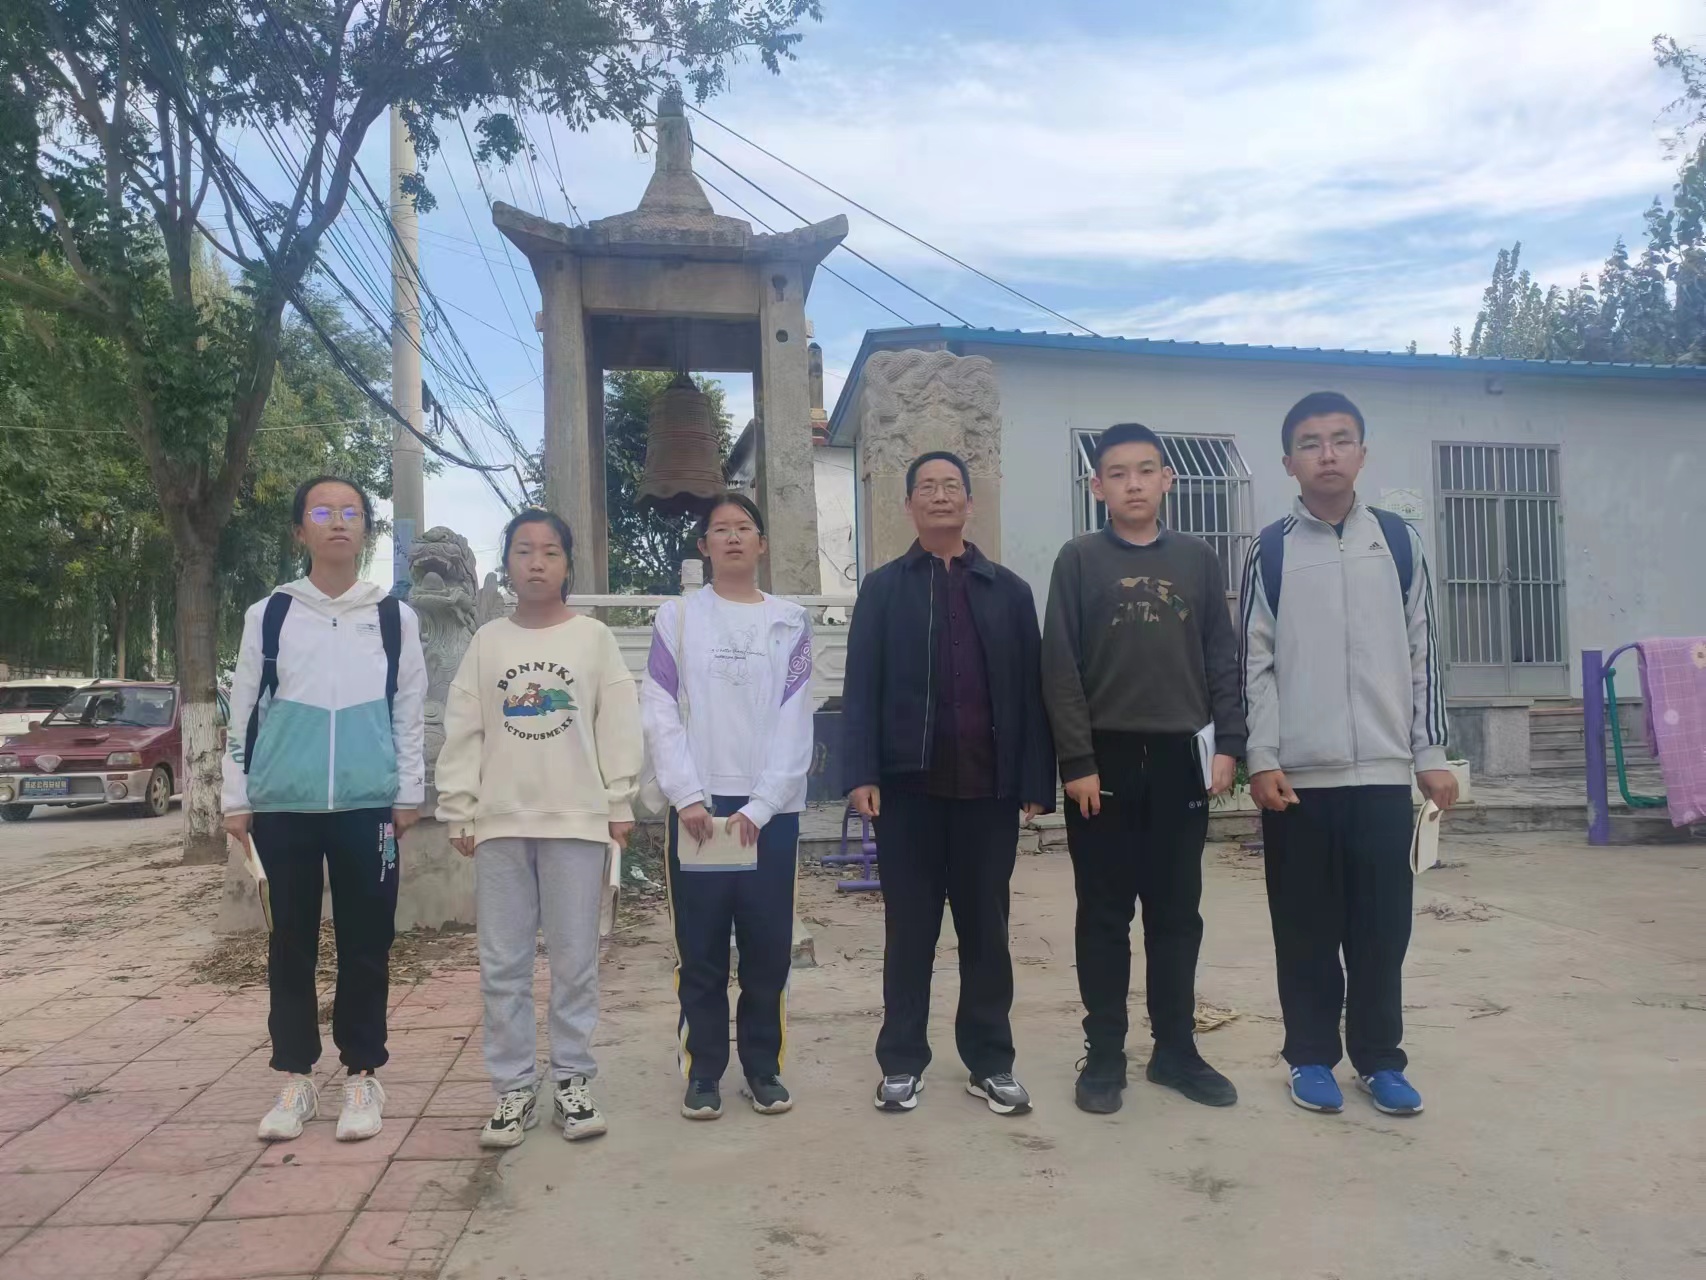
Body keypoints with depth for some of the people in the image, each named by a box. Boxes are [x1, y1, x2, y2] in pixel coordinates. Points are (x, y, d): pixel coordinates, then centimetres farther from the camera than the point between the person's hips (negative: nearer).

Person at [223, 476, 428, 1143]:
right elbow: (245, 709, 7)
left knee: (365, 945, 4)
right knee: (291, 944, 8)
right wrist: (236, 799, 5)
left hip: (366, 804, -1)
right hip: (283, 806, 1)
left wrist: (408, 795, 2)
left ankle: (363, 1076, 16)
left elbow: (410, 711, 6)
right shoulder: (268, 614, 5)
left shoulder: (395, 617, 5)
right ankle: (295, 1079, 20)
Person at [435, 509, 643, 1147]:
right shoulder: (487, 641, 8)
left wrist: (620, 805, -2)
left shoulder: (594, 638, 4)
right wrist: (458, 812, 3)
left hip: (576, 819, -2)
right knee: (502, 965, 5)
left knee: (575, 961, 4)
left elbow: (618, 726, 2)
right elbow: (462, 732, 7)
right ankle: (514, 1089, 15)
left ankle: (572, 1081, 16)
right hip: (500, 822, 2)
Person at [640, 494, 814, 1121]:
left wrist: (760, 806, -10)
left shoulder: (789, 621, 5)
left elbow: (794, 723, -1)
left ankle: (763, 1066, 20)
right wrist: (688, 796, -11)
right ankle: (703, 1069, 17)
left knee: (768, 947, 6)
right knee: (701, 949, 5)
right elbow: (660, 715, -1)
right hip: (698, 806, 0)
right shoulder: (677, 617, 4)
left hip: (770, 809, 1)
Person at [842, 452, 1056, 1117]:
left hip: (989, 786, 1)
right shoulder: (883, 588, 7)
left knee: (986, 928, 10)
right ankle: (902, 1062, 19)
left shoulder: (1008, 589, 10)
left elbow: (1030, 688, 6)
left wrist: (1036, 780, -1)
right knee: (909, 929, 8)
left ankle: (990, 1062, 21)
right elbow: (861, 687, 0)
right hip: (909, 784, -1)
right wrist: (862, 773, -11)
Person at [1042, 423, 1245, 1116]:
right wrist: (1077, 760, -11)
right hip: (1105, 760, -2)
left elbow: (1223, 659, 8)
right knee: (1105, 915, 5)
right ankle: (1103, 1054, 15)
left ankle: (1176, 1048, 22)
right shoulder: (1079, 560, 1)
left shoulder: (1198, 558, 9)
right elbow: (1060, 668, -5)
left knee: (1177, 914, 10)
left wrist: (1227, 743, -2)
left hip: (1181, 759, 2)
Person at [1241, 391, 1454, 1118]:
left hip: (1383, 771, 2)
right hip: (1299, 775, -1)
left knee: (1383, 926, 7)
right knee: (1306, 929, 7)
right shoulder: (1271, 552, 2)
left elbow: (1421, 654, 8)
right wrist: (1262, 759, -8)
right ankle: (1312, 1057, 21)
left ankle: (1379, 1057, 23)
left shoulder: (1398, 542, 7)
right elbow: (1255, 664, -1)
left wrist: (1431, 755, 5)